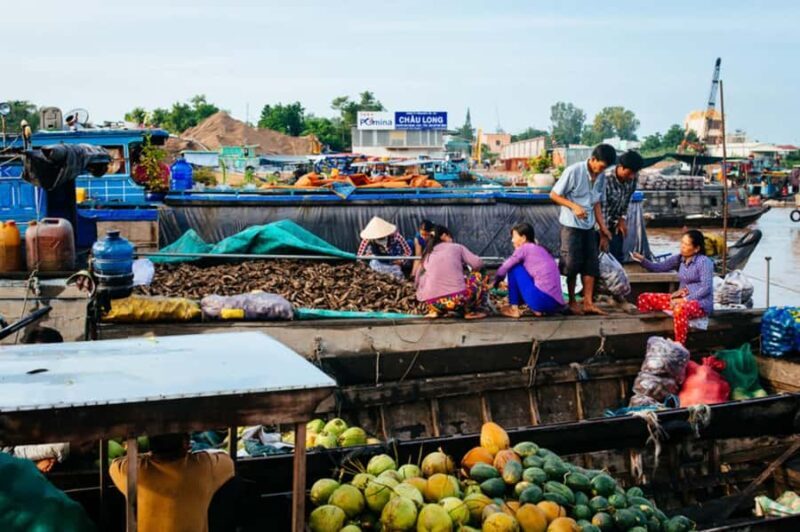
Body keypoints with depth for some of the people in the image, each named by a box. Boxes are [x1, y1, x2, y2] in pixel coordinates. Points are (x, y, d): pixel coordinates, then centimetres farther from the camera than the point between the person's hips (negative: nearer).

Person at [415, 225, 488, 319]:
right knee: (477, 276, 22)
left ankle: (435, 311, 18)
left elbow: (418, 280, 18)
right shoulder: (456, 247, 10)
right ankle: (470, 311, 18)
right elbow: (478, 264, 5)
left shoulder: (427, 254, 18)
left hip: (434, 303, 4)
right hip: (457, 298, -4)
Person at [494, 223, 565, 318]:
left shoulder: (524, 248, 1)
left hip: (542, 298, -8)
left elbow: (505, 268, 6)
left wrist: (495, 282, 25)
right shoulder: (540, 249, 22)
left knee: (514, 268, 7)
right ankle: (537, 309, 12)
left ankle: (514, 309, 10)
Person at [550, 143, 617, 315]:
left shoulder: (601, 177, 2)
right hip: (571, 225, -6)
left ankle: (588, 303, 7)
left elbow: (597, 203, 12)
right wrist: (574, 206, -22)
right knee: (572, 264, 0)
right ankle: (572, 302, 13)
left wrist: (603, 227, 7)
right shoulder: (573, 171, -16)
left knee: (591, 263, 3)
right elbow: (554, 195, -12)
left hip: (589, 226, 6)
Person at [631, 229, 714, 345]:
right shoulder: (679, 258, 8)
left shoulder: (704, 262, -11)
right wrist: (642, 260, -8)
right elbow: (659, 267, 9)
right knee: (644, 299, -2)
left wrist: (685, 300, -23)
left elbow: (706, 288, -18)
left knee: (680, 310, -43)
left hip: (701, 302, -8)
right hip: (682, 298, 8)